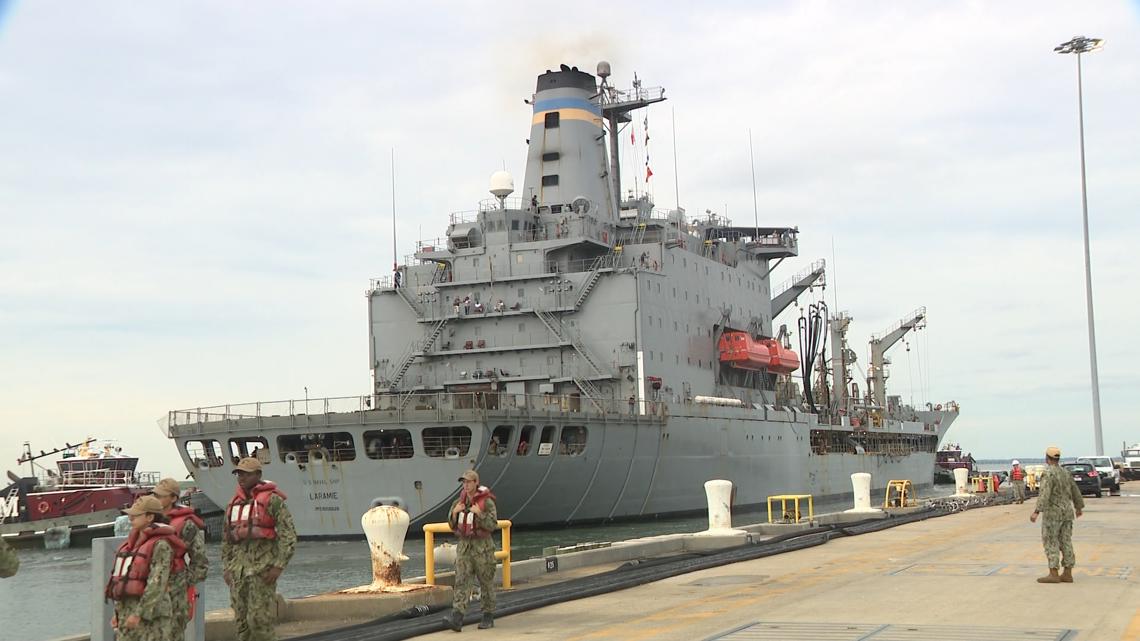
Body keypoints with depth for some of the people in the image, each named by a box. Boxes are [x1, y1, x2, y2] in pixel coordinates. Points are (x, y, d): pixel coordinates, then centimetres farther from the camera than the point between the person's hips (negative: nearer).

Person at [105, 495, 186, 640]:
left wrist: (139, 614, -22)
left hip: (150, 615, -8)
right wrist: (118, 612, 17)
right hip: (127, 612, 8)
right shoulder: (134, 543, 14)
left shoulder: (160, 545, -12)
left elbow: (157, 583, -19)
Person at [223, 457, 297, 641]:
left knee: (259, 619, -11)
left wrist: (278, 566, -15)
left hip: (263, 567, -6)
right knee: (241, 621, 6)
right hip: (238, 568, 6)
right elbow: (226, 539, 21)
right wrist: (226, 567, 13)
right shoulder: (234, 504, 14)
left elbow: (288, 536, -9)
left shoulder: (273, 500, -5)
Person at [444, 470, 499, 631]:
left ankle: (488, 618, 17)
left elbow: (492, 526, -14)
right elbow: (453, 526, 9)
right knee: (462, 581, -8)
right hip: (464, 546, 4)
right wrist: (454, 512, -10)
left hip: (483, 546, -4)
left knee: (486, 582, 5)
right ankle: (457, 619, -18)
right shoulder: (460, 501, 6)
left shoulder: (487, 502, -10)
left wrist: (479, 514, -27)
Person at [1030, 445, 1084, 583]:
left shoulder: (1048, 474, -15)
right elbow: (1075, 491, 21)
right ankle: (1067, 574, 8)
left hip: (1053, 513, -8)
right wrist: (1079, 507, 36)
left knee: (1051, 543, -3)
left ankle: (1053, 574, -7)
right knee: (1066, 543, 8)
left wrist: (1036, 512, -31)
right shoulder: (1066, 473, 10)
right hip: (1067, 512, 8)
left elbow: (1044, 495, -26)